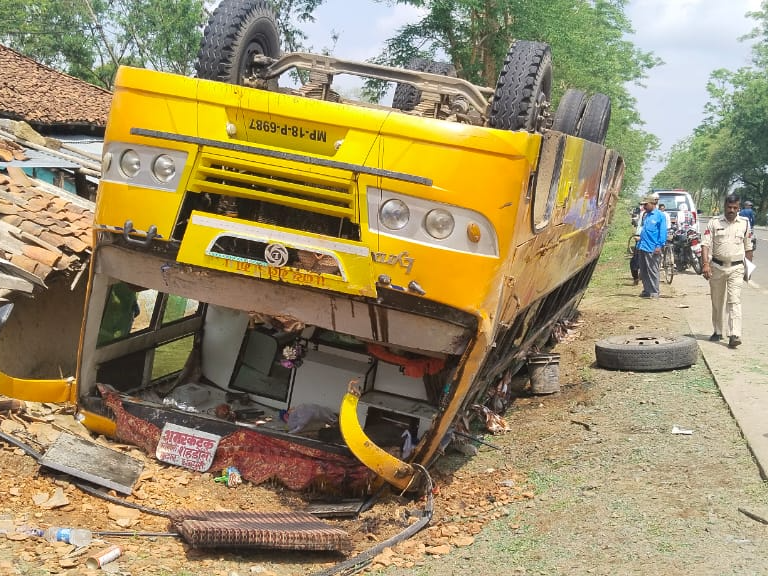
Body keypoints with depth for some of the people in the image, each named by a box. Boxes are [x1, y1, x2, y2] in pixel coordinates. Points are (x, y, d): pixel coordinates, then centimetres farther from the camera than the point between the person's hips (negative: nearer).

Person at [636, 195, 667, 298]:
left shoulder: (660, 215, -6)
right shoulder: (647, 215, 14)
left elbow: (663, 232, -10)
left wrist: (659, 246, -17)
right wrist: (639, 243, 15)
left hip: (652, 249, -8)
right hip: (643, 247, 8)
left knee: (652, 271, -3)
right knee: (643, 271, 12)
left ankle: (654, 292, 2)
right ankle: (646, 290, 20)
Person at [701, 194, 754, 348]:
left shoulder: (745, 223, 4)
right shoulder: (714, 222, 0)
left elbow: (748, 248, 11)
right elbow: (705, 244, -6)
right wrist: (705, 264, -19)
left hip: (736, 268, -1)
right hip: (717, 266, 1)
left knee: (734, 301, -11)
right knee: (717, 301, 11)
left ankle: (734, 335, -18)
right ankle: (717, 332, 25)